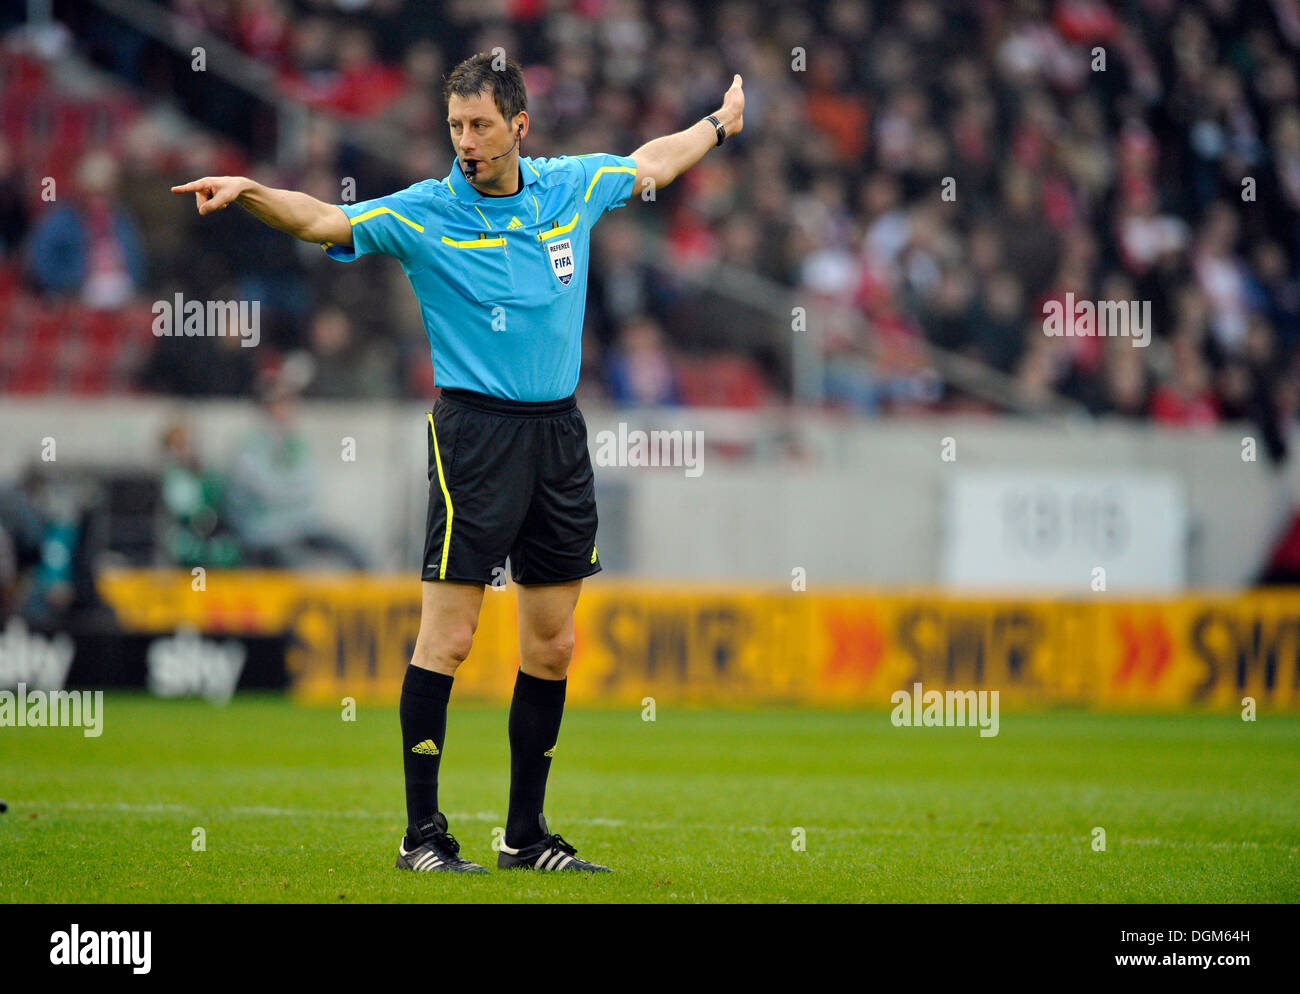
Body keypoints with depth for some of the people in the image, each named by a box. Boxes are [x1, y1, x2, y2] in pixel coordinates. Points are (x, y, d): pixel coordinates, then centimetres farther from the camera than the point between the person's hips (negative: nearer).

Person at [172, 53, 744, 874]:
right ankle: (422, 834, -3)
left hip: (560, 429, 5)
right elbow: (328, 221, -18)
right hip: (476, 429, -5)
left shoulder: (574, 187, 7)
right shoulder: (424, 213, -6)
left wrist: (721, 123, 40)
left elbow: (650, 164, 26)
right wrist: (249, 191, -36)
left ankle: (527, 834, 17)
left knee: (553, 644, 7)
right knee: (448, 637, -9)